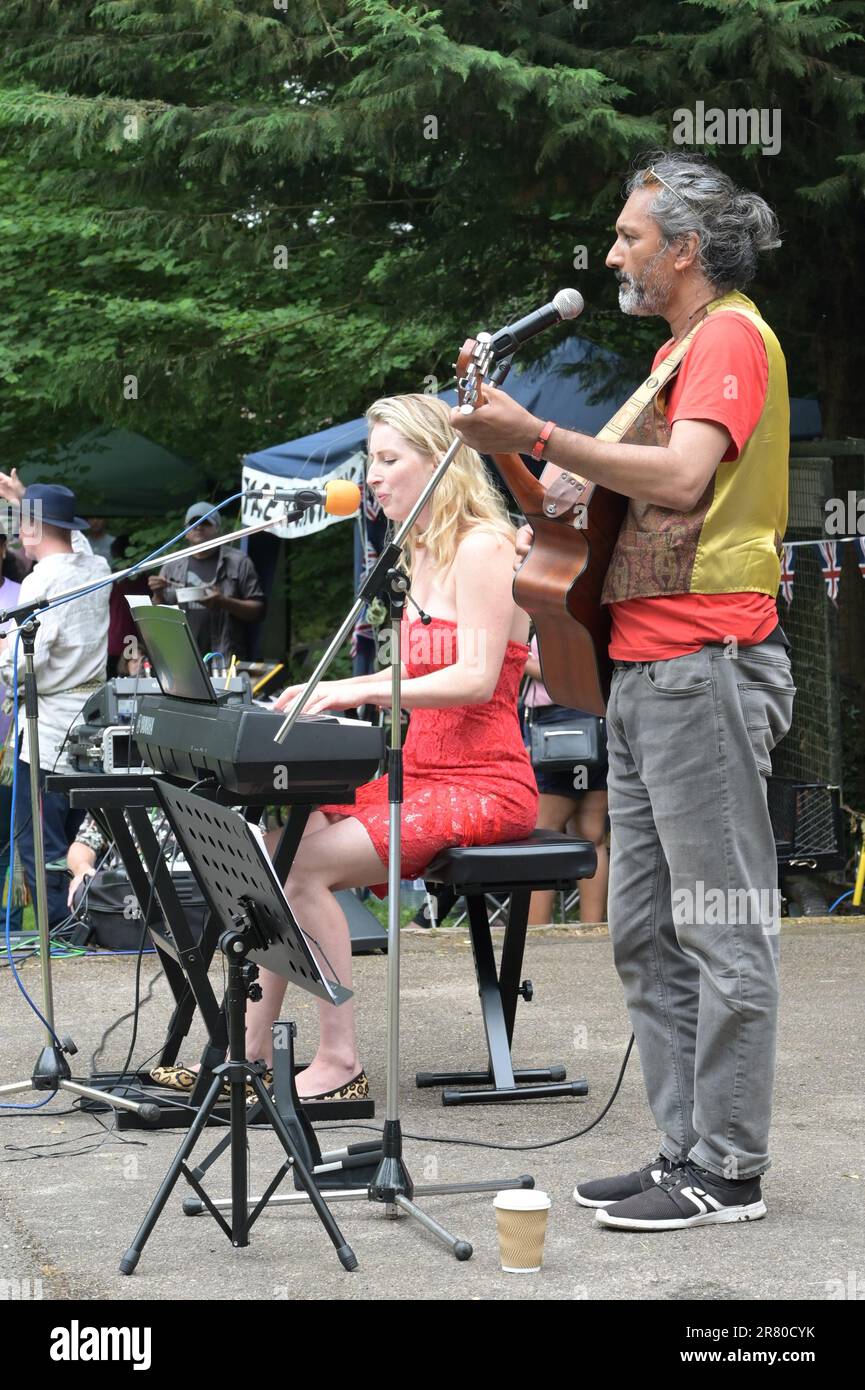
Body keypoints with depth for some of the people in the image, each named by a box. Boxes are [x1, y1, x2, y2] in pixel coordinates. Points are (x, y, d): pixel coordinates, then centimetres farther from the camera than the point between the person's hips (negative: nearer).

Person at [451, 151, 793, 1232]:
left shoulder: (732, 337, -8)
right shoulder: (680, 348, 24)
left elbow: (682, 477, -24)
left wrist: (539, 439, -27)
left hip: (705, 663, -10)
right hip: (644, 667, 10)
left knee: (720, 928, -6)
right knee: (646, 930, 10)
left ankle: (727, 1172, -2)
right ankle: (684, 1151, 16)